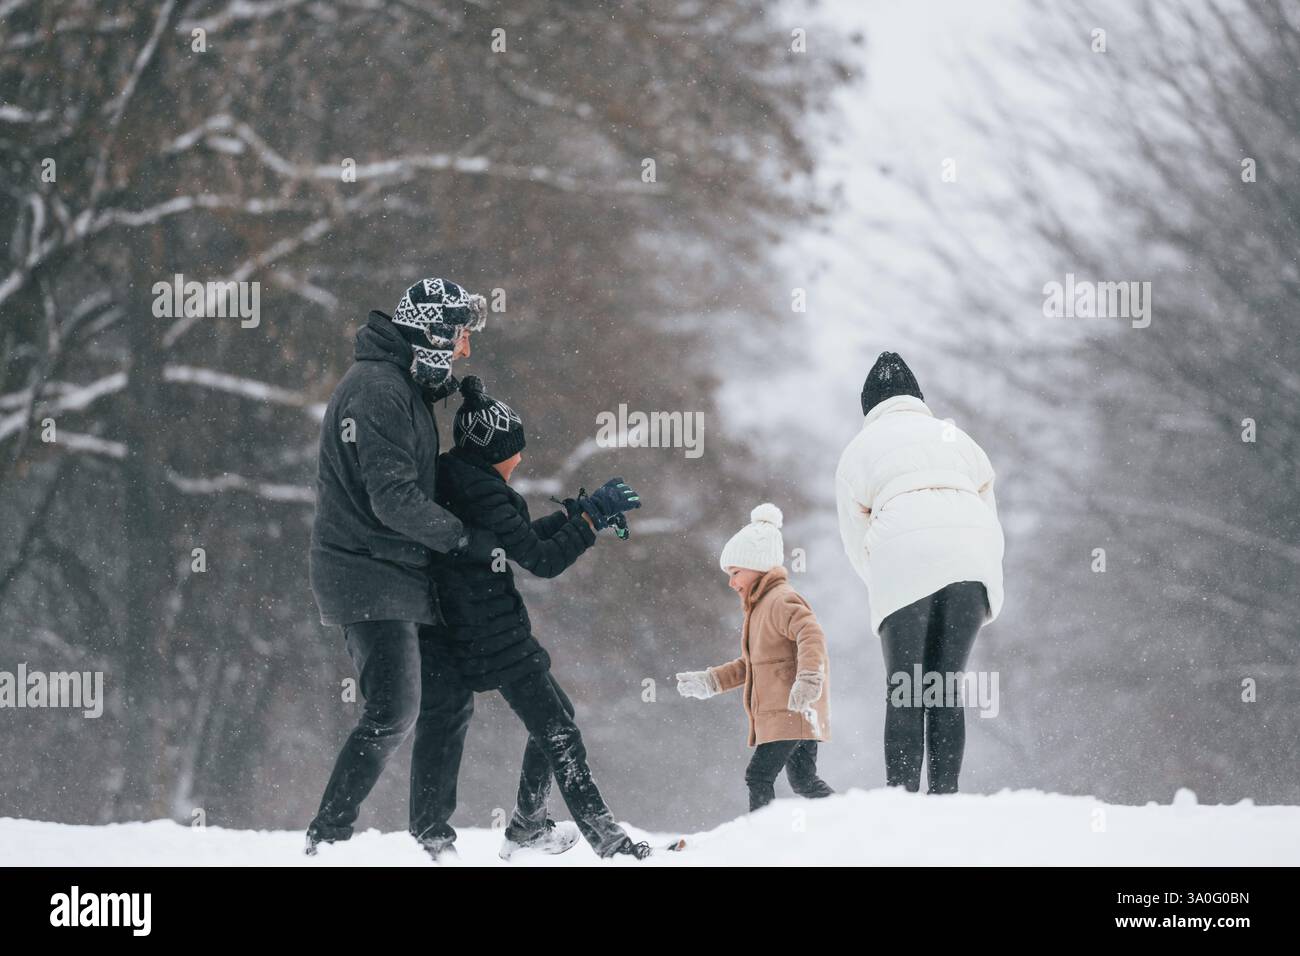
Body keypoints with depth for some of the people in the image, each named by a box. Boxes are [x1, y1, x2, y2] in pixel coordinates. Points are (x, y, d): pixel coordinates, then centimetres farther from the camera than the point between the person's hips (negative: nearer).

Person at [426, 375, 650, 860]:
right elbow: (543, 559, -20)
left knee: (555, 716, 22)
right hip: (496, 636, -10)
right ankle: (607, 840, -8)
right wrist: (592, 515, -12)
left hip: (466, 633, 10)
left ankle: (527, 829, 27)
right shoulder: (481, 493, -20)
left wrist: (580, 509, 15)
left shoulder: (453, 480, 11)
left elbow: (520, 537, 21)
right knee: (560, 734, -7)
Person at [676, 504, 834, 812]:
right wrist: (711, 681, 27)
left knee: (759, 776, -14)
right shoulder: (760, 608, 25)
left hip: (793, 713, -11)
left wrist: (808, 679, -39)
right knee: (802, 779, 10)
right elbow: (749, 665, 34)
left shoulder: (781, 601, -10)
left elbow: (811, 634, -27)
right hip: (776, 715, 11)